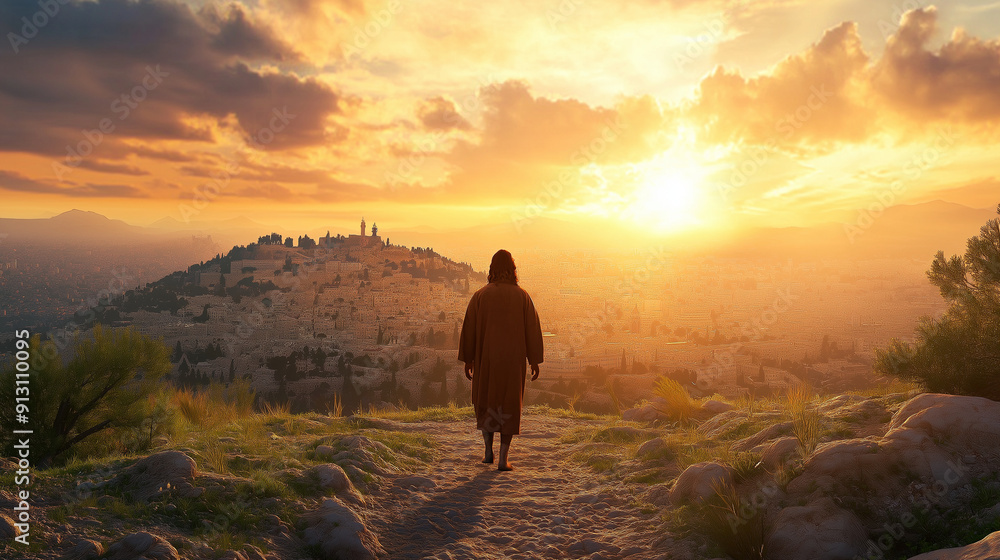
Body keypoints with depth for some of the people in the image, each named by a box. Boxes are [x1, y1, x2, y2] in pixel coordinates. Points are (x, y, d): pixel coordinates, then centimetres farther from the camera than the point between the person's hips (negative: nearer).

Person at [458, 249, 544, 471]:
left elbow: (469, 328, -2)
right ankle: (503, 459, 2)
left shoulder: (480, 295, -3)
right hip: (513, 359, 0)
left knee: (485, 401, 20)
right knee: (509, 406, 7)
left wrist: (468, 360, 7)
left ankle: (488, 451, 20)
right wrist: (535, 362, 5)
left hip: (486, 358, 1)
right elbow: (533, 330, -3)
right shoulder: (522, 296, -3)